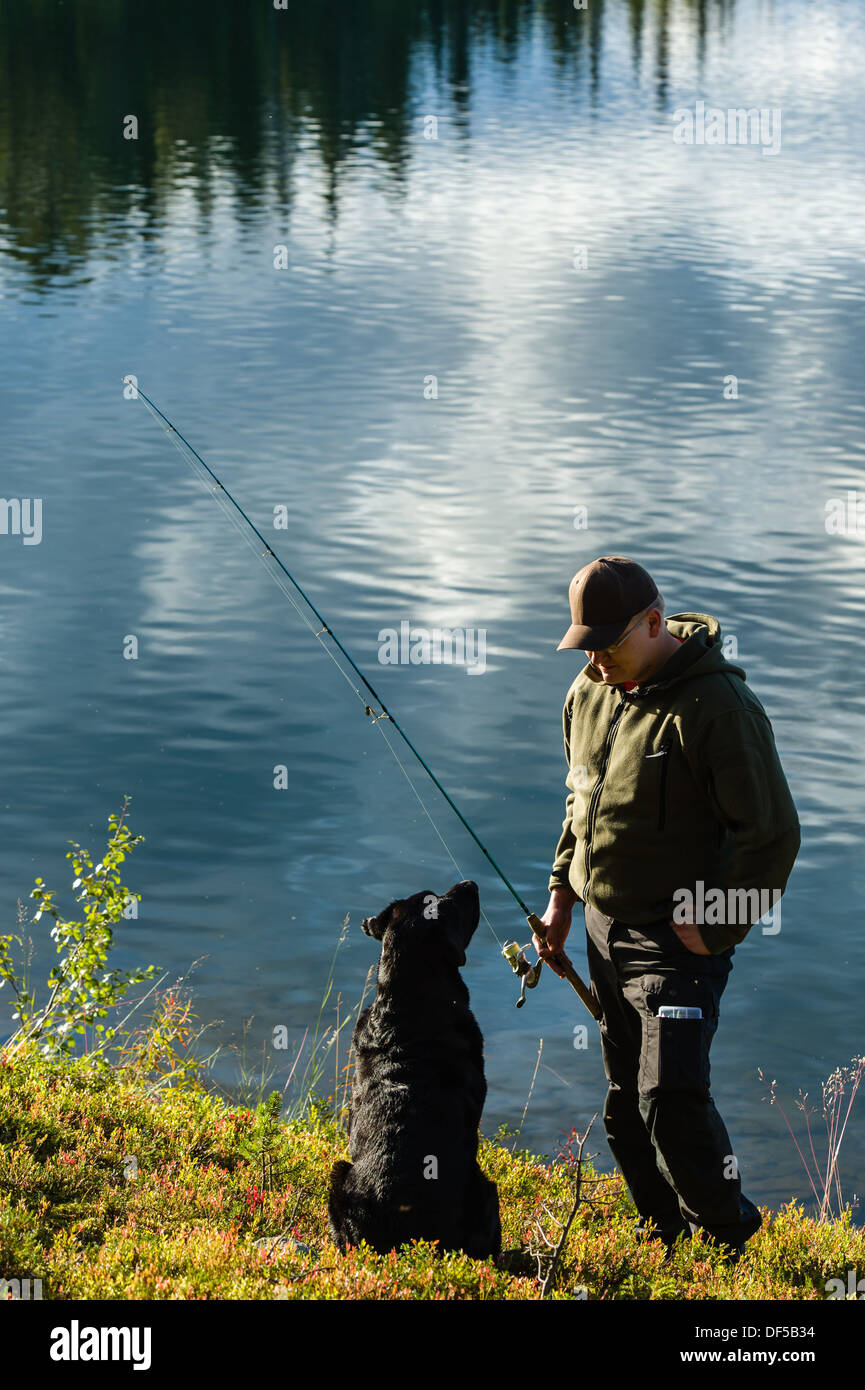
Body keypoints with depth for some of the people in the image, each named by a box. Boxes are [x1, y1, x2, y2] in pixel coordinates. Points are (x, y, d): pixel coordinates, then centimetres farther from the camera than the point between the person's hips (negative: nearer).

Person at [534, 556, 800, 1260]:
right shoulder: (591, 690, 6)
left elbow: (774, 832, -16)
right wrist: (562, 892, 17)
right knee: (626, 1100, 13)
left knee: (672, 1097, -15)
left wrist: (715, 929, -15)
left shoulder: (718, 705, -19)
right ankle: (665, 1235, 27)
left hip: (680, 940, -8)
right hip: (605, 930, 8)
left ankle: (728, 1237, 6)